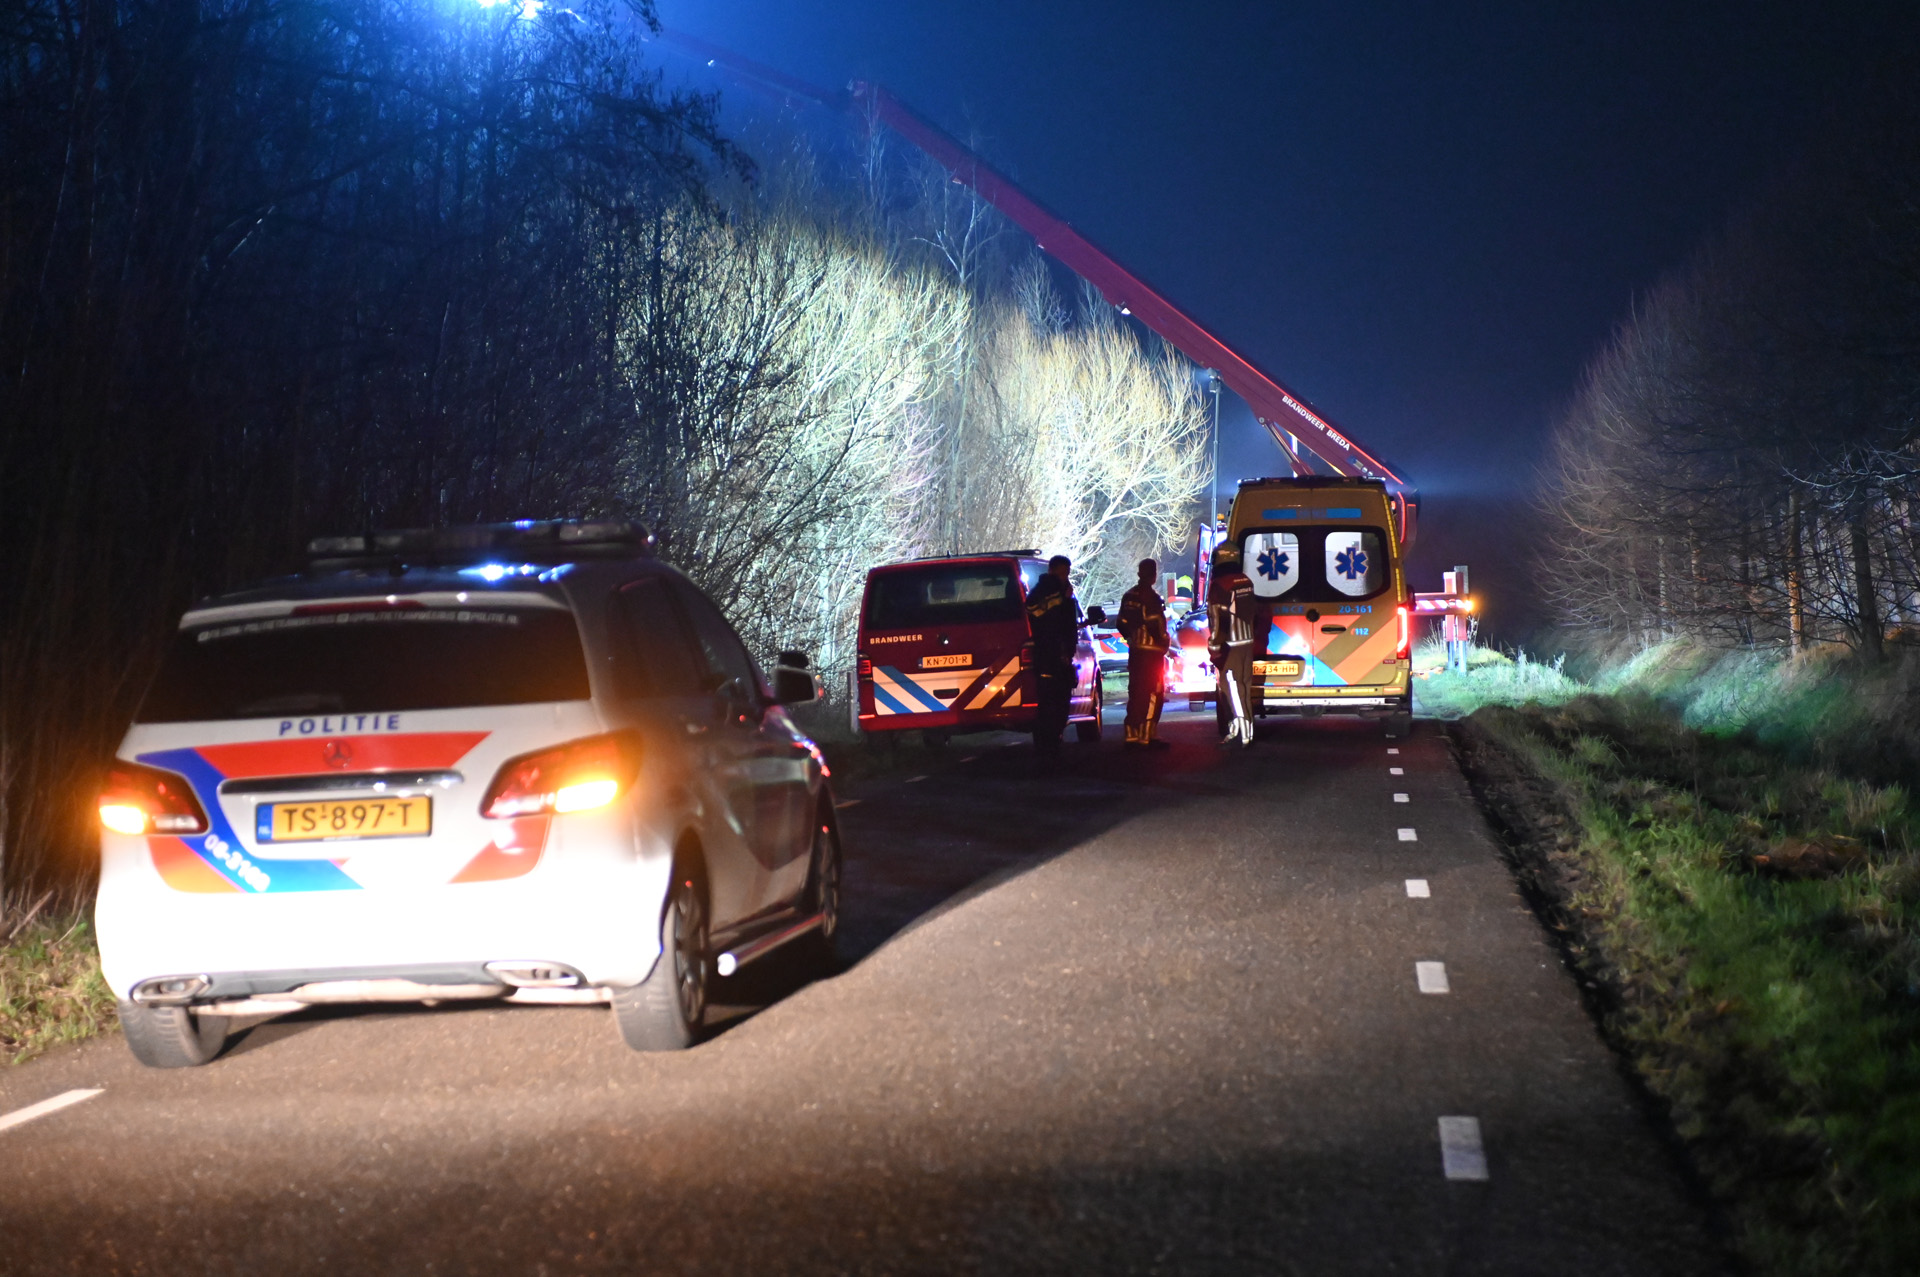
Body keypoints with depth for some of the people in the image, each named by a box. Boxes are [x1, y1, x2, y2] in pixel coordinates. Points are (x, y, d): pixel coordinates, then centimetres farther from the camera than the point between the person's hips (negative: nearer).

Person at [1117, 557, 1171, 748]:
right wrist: (1164, 642, -4)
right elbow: (1156, 625, -19)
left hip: (1135, 652, 8)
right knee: (1153, 695, -5)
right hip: (1152, 653, -8)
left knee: (1135, 693, 12)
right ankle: (1146, 736, -9)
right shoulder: (1151, 597, -14)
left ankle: (1132, 735, 13)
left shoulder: (1129, 596, 11)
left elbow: (1121, 624, 13)